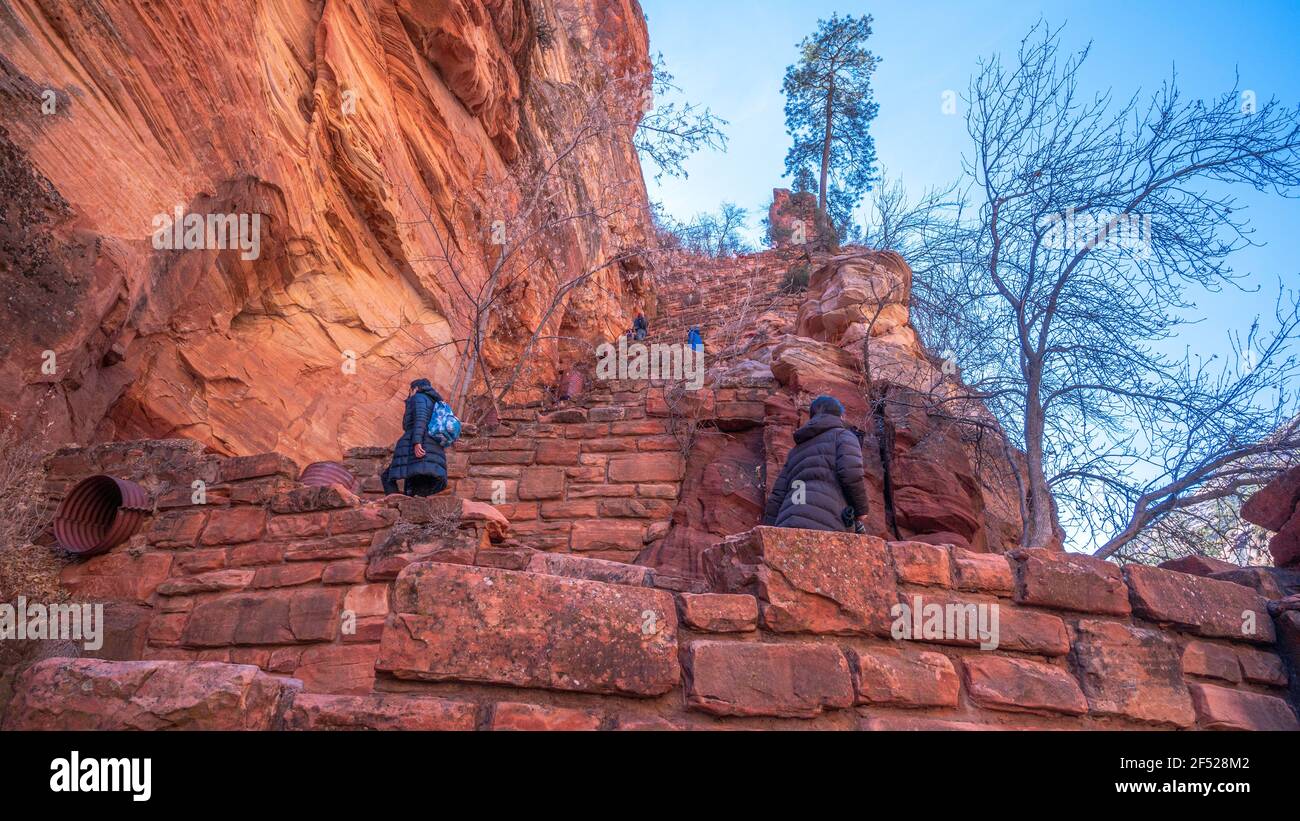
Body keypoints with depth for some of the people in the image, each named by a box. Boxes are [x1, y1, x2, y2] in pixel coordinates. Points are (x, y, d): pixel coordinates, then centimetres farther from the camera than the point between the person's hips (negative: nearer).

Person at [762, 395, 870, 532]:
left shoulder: (798, 449, 32)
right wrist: (861, 511, 7)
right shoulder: (844, 436, 15)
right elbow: (851, 473, -6)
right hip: (825, 526, -6)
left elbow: (777, 498, 24)